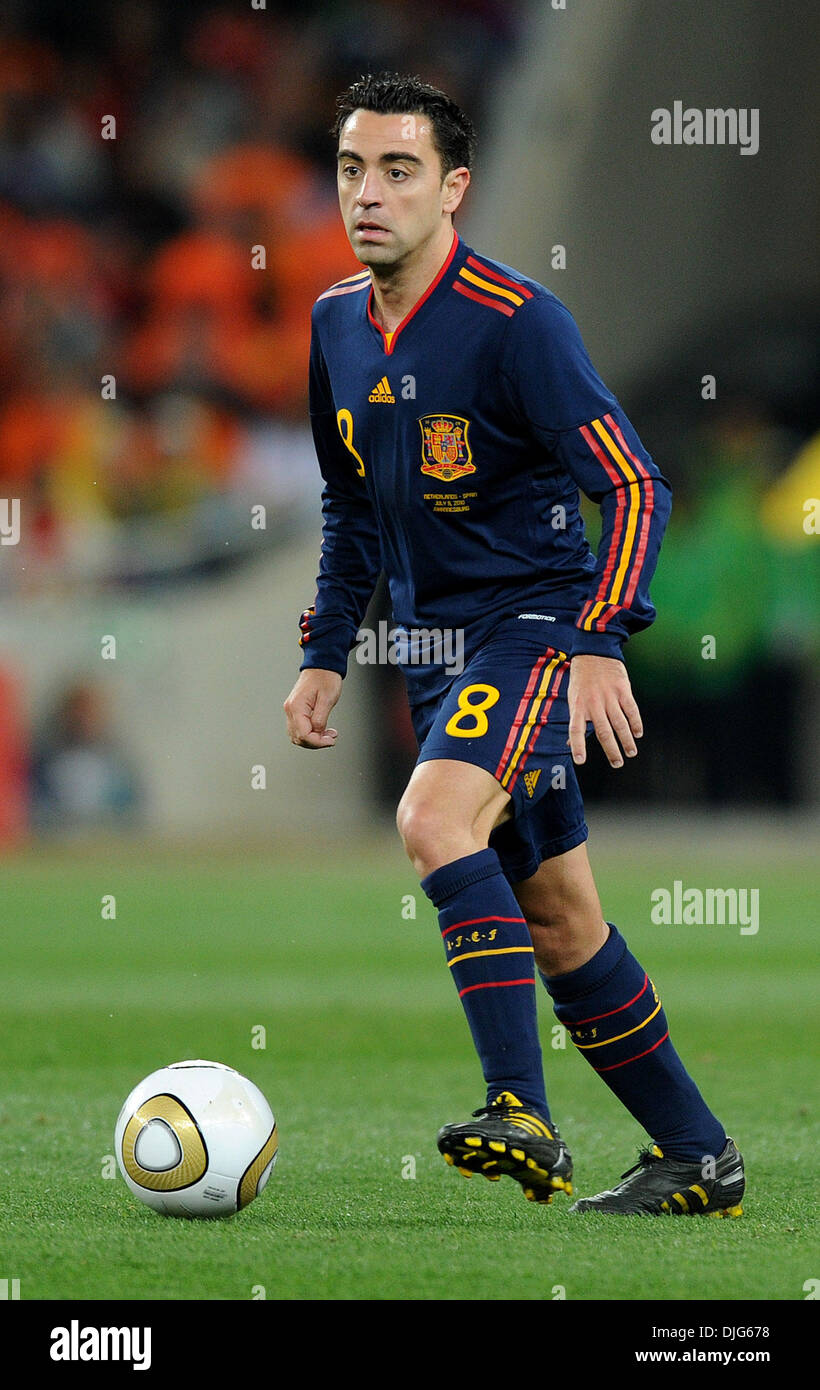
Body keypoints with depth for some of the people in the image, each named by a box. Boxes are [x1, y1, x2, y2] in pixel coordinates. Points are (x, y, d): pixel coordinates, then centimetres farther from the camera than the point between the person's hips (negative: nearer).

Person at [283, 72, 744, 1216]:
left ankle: (523, 1115, -30)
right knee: (558, 915, 9)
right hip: (434, 645, 8)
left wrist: (601, 642, -27)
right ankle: (701, 1159, 18)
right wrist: (325, 655, 15)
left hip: (535, 624, -8)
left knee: (434, 818, -29)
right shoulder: (337, 324, 6)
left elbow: (634, 486, -18)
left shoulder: (516, 321, -17)